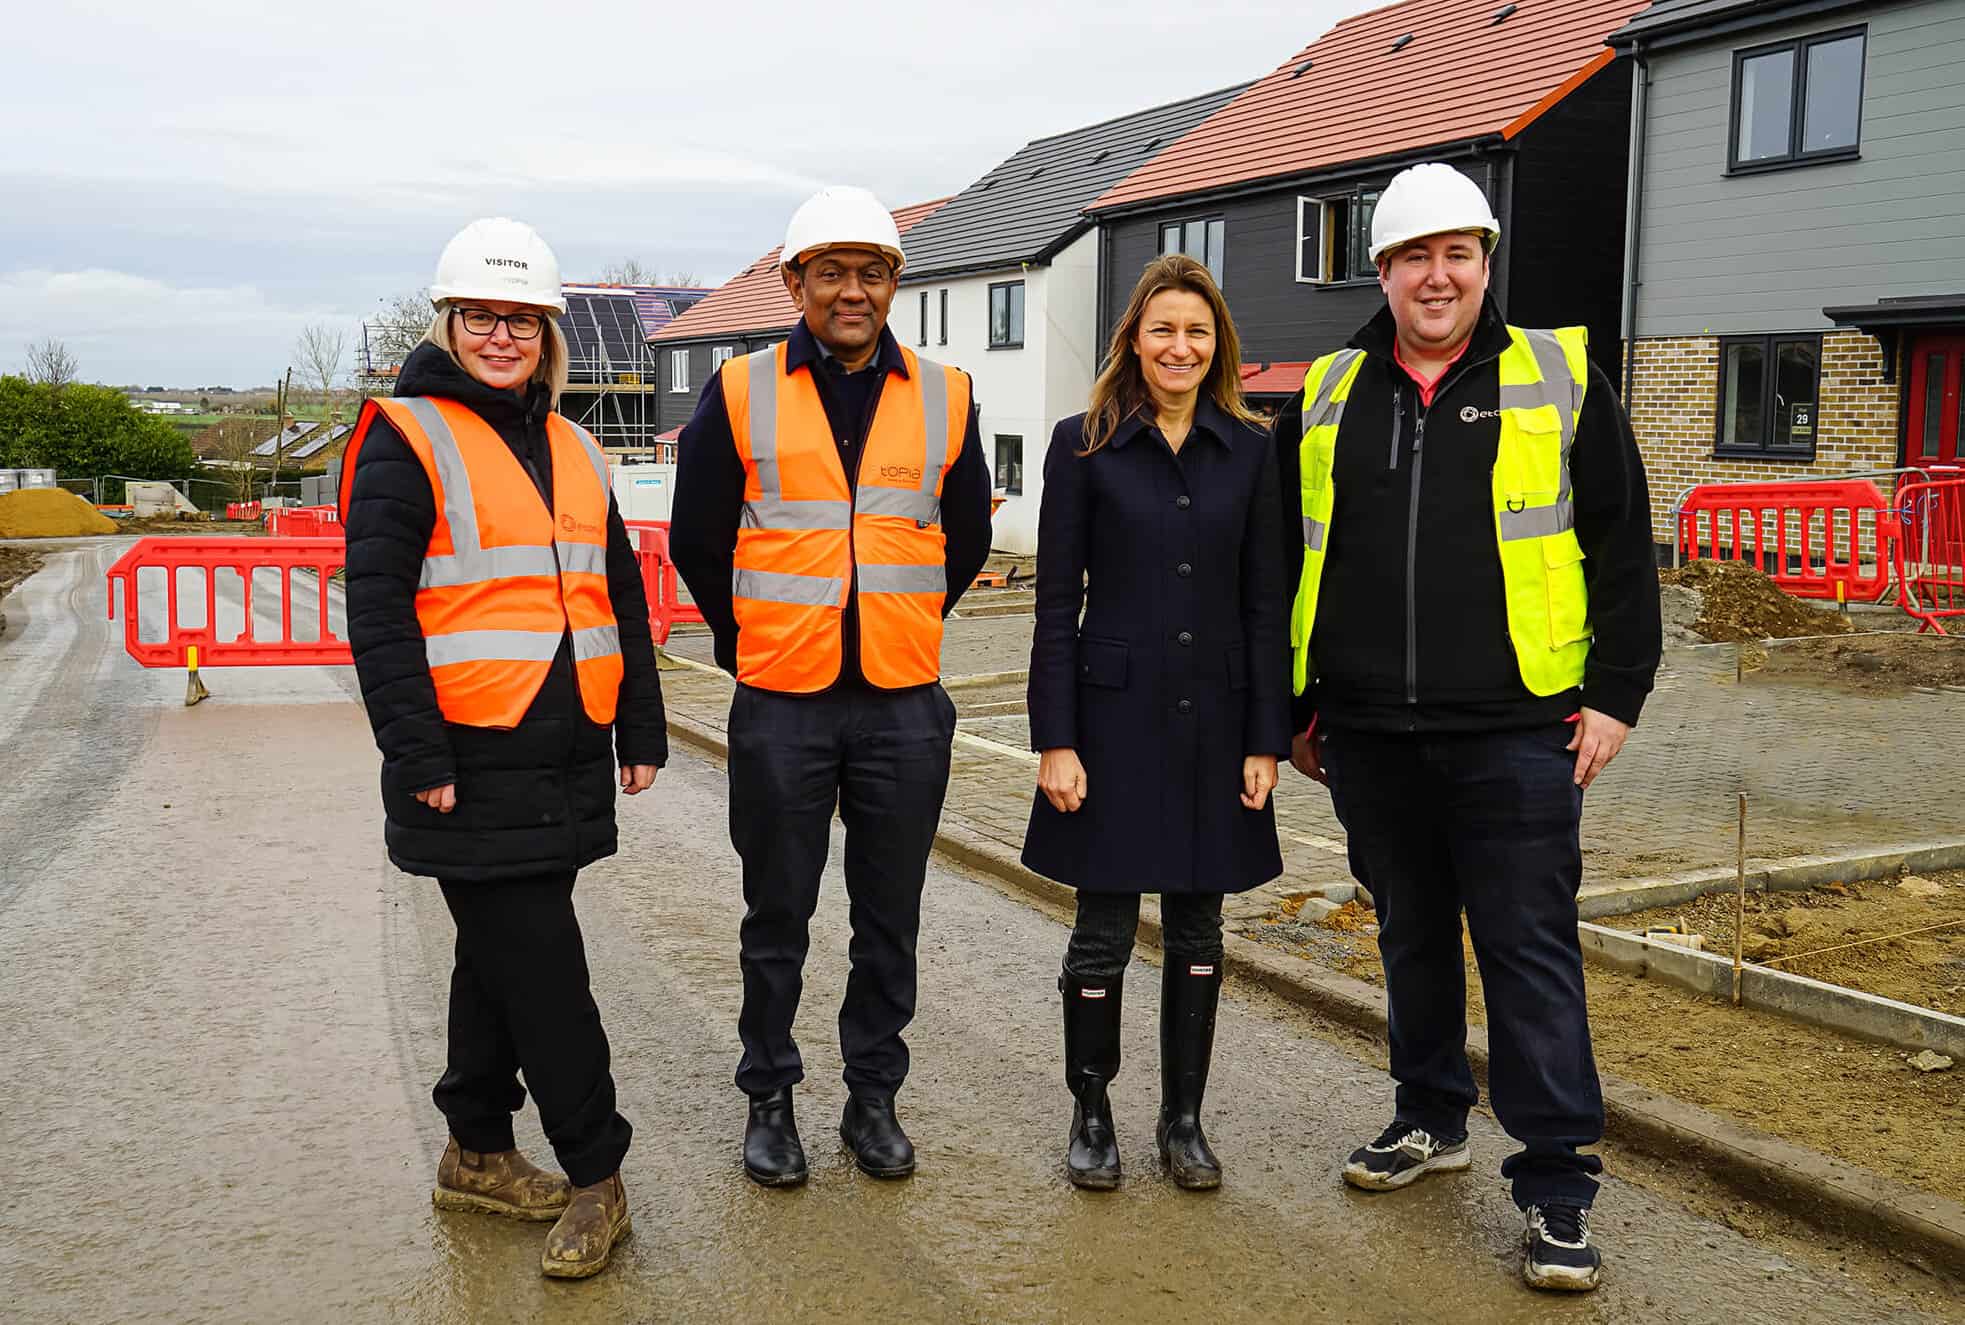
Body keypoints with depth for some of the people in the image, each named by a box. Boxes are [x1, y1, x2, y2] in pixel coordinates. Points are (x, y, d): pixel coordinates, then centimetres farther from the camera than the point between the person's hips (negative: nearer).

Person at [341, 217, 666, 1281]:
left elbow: (620, 597, 18)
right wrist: (417, 754, -16)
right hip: (472, 761, -6)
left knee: (503, 954, 16)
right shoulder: (408, 437, -5)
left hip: (565, 757, 7)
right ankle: (595, 1172, 9)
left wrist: (642, 730, 14)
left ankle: (476, 1153, 30)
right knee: (539, 964, -4)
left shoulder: (573, 451, 14)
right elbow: (377, 608, -11)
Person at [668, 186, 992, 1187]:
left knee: (889, 918, 11)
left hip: (904, 707, 2)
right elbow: (696, 542, 7)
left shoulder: (943, 398, 4)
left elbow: (966, 541, 14)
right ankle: (769, 1098, 25)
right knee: (778, 919, 9)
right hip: (780, 706, -1)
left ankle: (874, 1097, 26)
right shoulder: (740, 395, -1)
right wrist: (750, 645, 10)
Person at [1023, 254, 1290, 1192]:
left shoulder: (1249, 449, 5)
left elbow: (1265, 604, 5)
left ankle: (1183, 1119, 25)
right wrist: (1055, 740, -9)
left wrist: (1266, 739, 0)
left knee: (1197, 929, 11)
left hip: (1213, 718, 2)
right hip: (1113, 716, -2)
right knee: (1104, 930, 5)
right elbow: (1057, 604, -3)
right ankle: (1091, 1115, 23)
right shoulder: (1083, 446, -1)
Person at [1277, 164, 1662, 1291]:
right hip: (1370, 735, 4)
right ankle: (1433, 1120, 34)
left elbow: (1622, 550, 2)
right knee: (1412, 934, 16)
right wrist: (1298, 705, 13)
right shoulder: (1329, 397, 10)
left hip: (1514, 733, -3)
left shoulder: (1559, 380, 2)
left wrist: (1617, 693, -3)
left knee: (1531, 951, -1)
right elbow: (1290, 564, 14)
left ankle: (1559, 1182, 9)